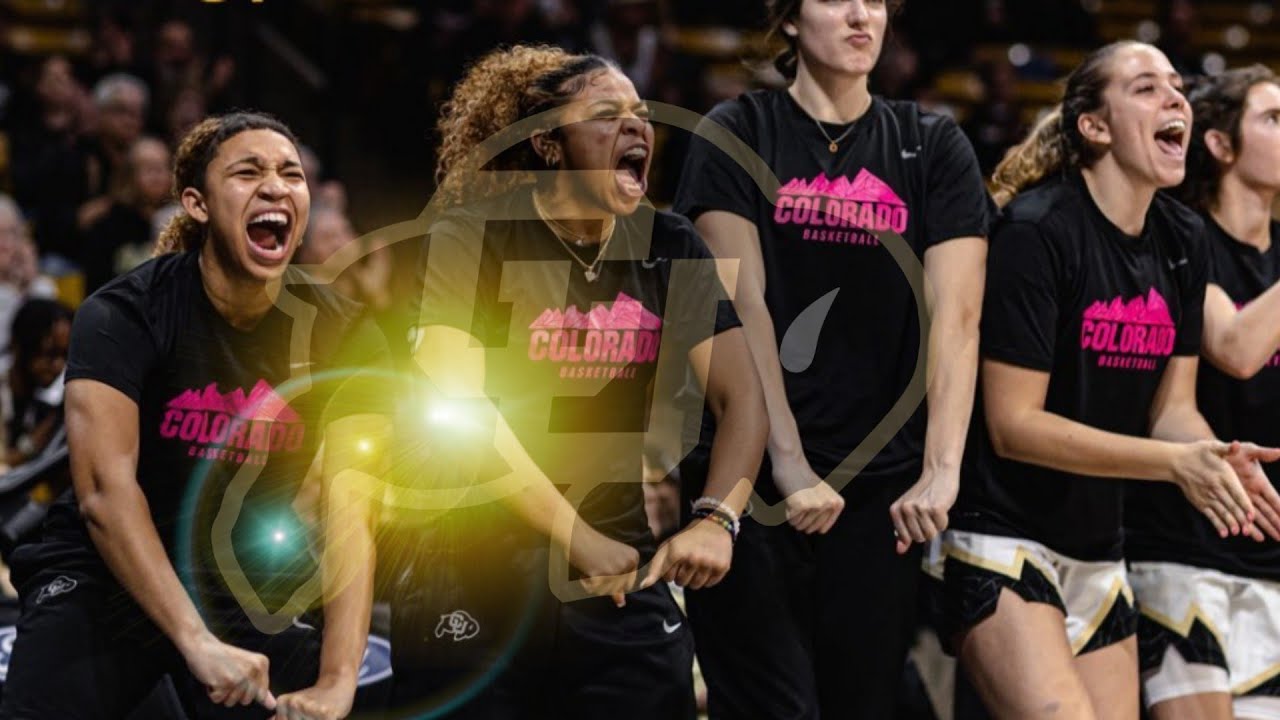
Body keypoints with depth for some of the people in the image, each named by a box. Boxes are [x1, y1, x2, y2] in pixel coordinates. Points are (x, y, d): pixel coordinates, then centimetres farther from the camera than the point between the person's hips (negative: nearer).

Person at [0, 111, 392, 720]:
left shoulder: (341, 338, -6)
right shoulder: (123, 315, -15)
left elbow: (350, 515, -17)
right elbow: (105, 490, -27)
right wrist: (197, 642, -39)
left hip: (246, 593, 3)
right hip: (106, 579, -3)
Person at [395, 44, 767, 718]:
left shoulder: (670, 249, 6)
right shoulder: (472, 239, -7)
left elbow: (741, 393, 2)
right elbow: (456, 403, -17)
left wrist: (715, 519, -17)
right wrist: (580, 541, -21)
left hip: (622, 579, 4)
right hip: (477, 583, -3)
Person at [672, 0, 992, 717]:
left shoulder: (934, 147, 8)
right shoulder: (739, 133, 4)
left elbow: (954, 317, -3)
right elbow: (743, 305, -6)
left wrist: (941, 470, -16)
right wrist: (787, 462, -17)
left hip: (881, 482, 2)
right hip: (752, 471, -2)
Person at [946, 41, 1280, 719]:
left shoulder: (1181, 240, 6)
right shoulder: (1037, 230, -16)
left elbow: (1172, 404, 9)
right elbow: (1013, 423, -17)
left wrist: (1216, 458, -14)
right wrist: (1176, 463, -22)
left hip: (1097, 552, 8)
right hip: (1001, 537, -8)